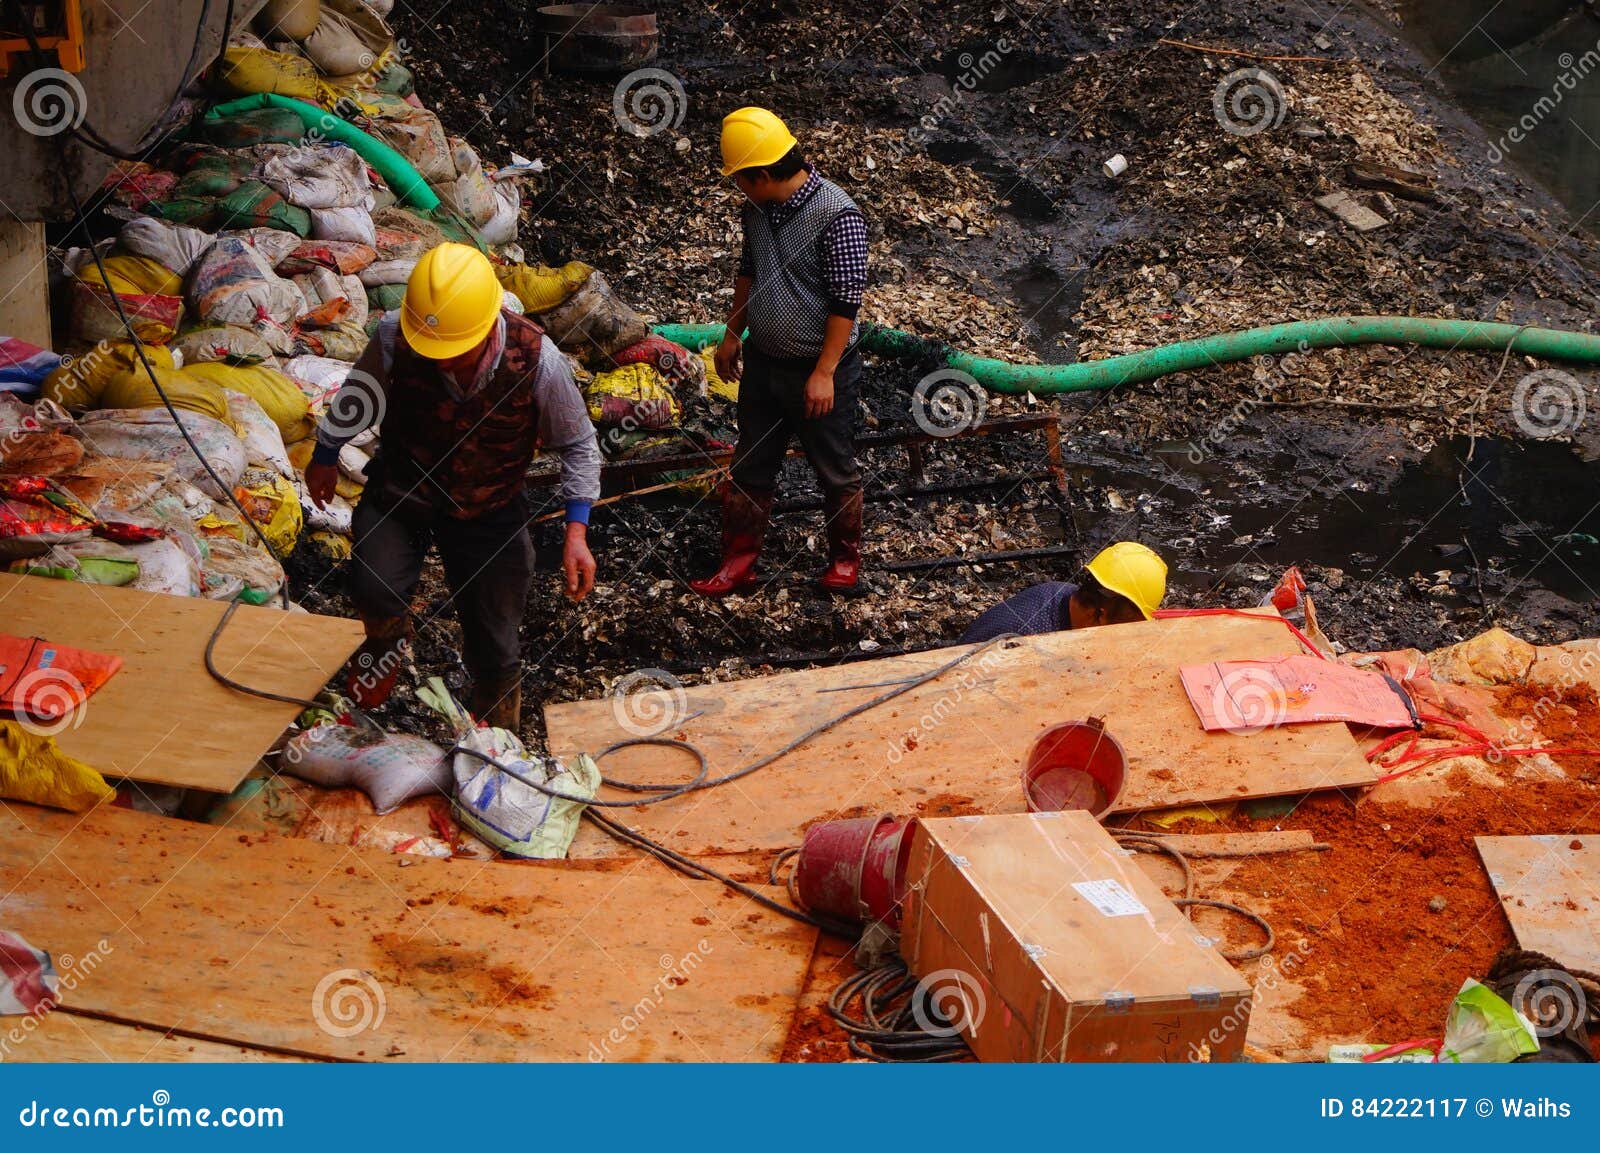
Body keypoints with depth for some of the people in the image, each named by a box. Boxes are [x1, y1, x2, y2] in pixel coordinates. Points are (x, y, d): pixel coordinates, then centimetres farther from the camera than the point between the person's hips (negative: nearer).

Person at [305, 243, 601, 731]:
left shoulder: (537, 360, -28)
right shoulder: (394, 337, -26)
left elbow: (578, 444, -11)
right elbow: (356, 396, -1)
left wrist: (576, 533, -17)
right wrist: (325, 458, 15)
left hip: (490, 508, 0)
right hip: (401, 489, 0)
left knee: (495, 648, 7)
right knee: (373, 589, -25)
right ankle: (388, 642, 14)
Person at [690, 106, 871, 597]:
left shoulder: (837, 216, -24)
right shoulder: (758, 207, -1)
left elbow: (846, 300, -22)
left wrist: (825, 373, -21)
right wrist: (732, 334, 18)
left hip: (818, 369, -6)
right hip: (762, 360, 7)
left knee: (835, 470, 12)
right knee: (750, 465, 14)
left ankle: (846, 555, 32)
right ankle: (739, 560, 26)